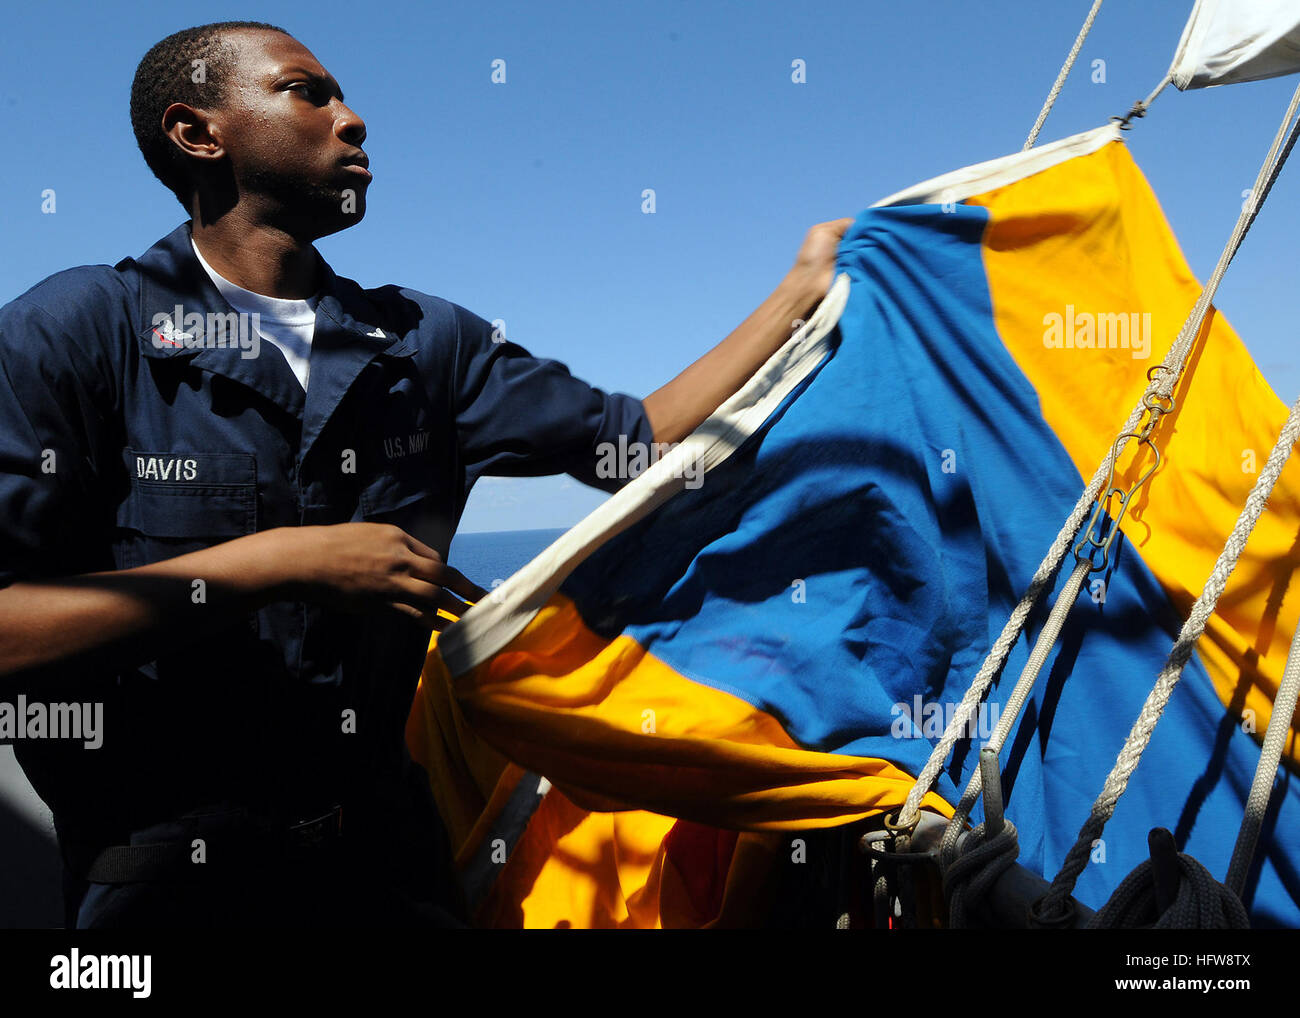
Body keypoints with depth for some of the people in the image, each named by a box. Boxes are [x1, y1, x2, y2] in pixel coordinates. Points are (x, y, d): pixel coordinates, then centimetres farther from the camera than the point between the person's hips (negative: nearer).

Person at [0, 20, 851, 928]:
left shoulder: (422, 339, 4)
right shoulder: (73, 330, -9)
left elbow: (638, 440, 3)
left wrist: (804, 292, 4)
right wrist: (278, 564, -23)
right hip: (171, 879, -4)